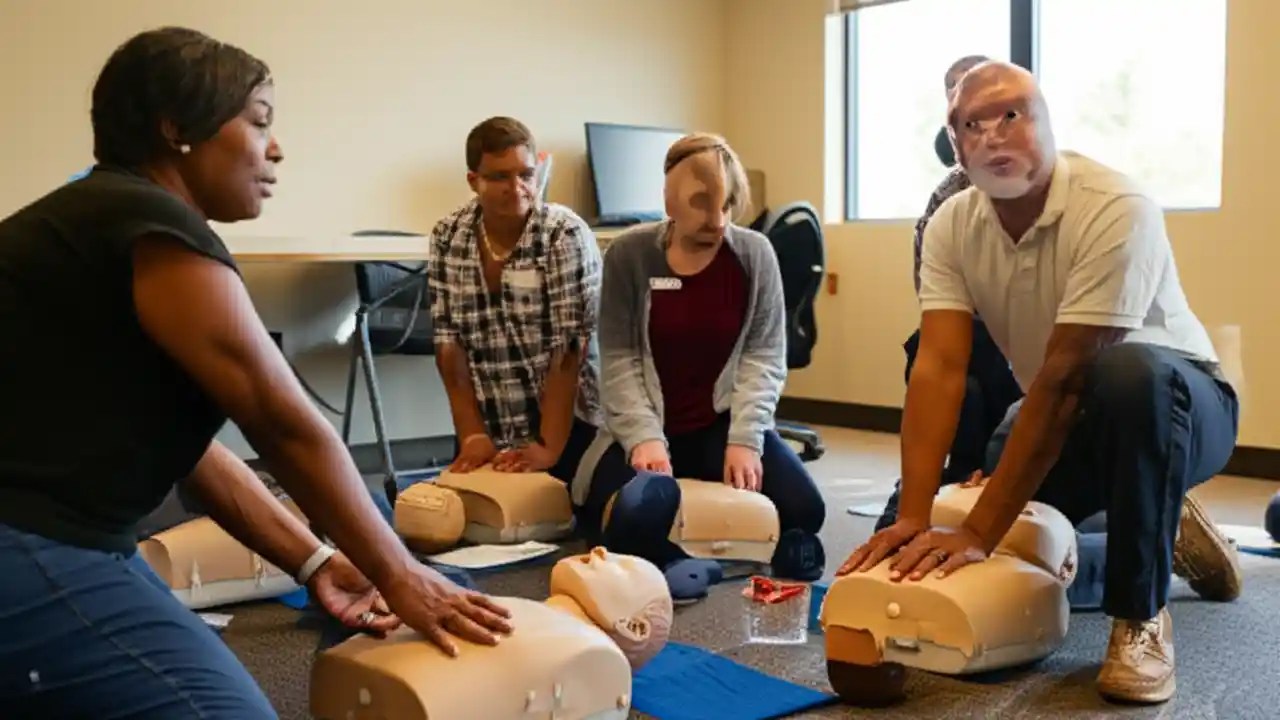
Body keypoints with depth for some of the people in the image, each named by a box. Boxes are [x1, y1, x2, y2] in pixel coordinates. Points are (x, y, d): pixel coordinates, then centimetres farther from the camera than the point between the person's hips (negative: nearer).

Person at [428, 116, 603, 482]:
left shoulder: (566, 235, -13)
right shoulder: (447, 237, -2)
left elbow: (568, 349, -17)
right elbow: (449, 343, -1)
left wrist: (548, 448, -21)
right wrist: (472, 433, -8)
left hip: (566, 425, -3)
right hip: (490, 430, 4)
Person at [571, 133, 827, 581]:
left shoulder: (755, 253, -3)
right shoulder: (629, 254, -5)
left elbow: (765, 355, -5)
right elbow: (618, 359, -7)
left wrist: (744, 438, -17)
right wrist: (644, 436, -21)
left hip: (724, 424, 2)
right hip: (649, 426, -1)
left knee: (802, 509, -18)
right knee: (634, 526, -28)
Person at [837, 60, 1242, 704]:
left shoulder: (1117, 209, -29)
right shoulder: (950, 225, -11)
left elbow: (1066, 380, -33)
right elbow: (939, 369, -19)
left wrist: (980, 531, -35)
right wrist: (913, 516, -30)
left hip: (1179, 401, -6)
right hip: (1069, 422, 6)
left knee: (1128, 376, -41)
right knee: (947, 554, -5)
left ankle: (1140, 615, -21)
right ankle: (1158, 536, 16)